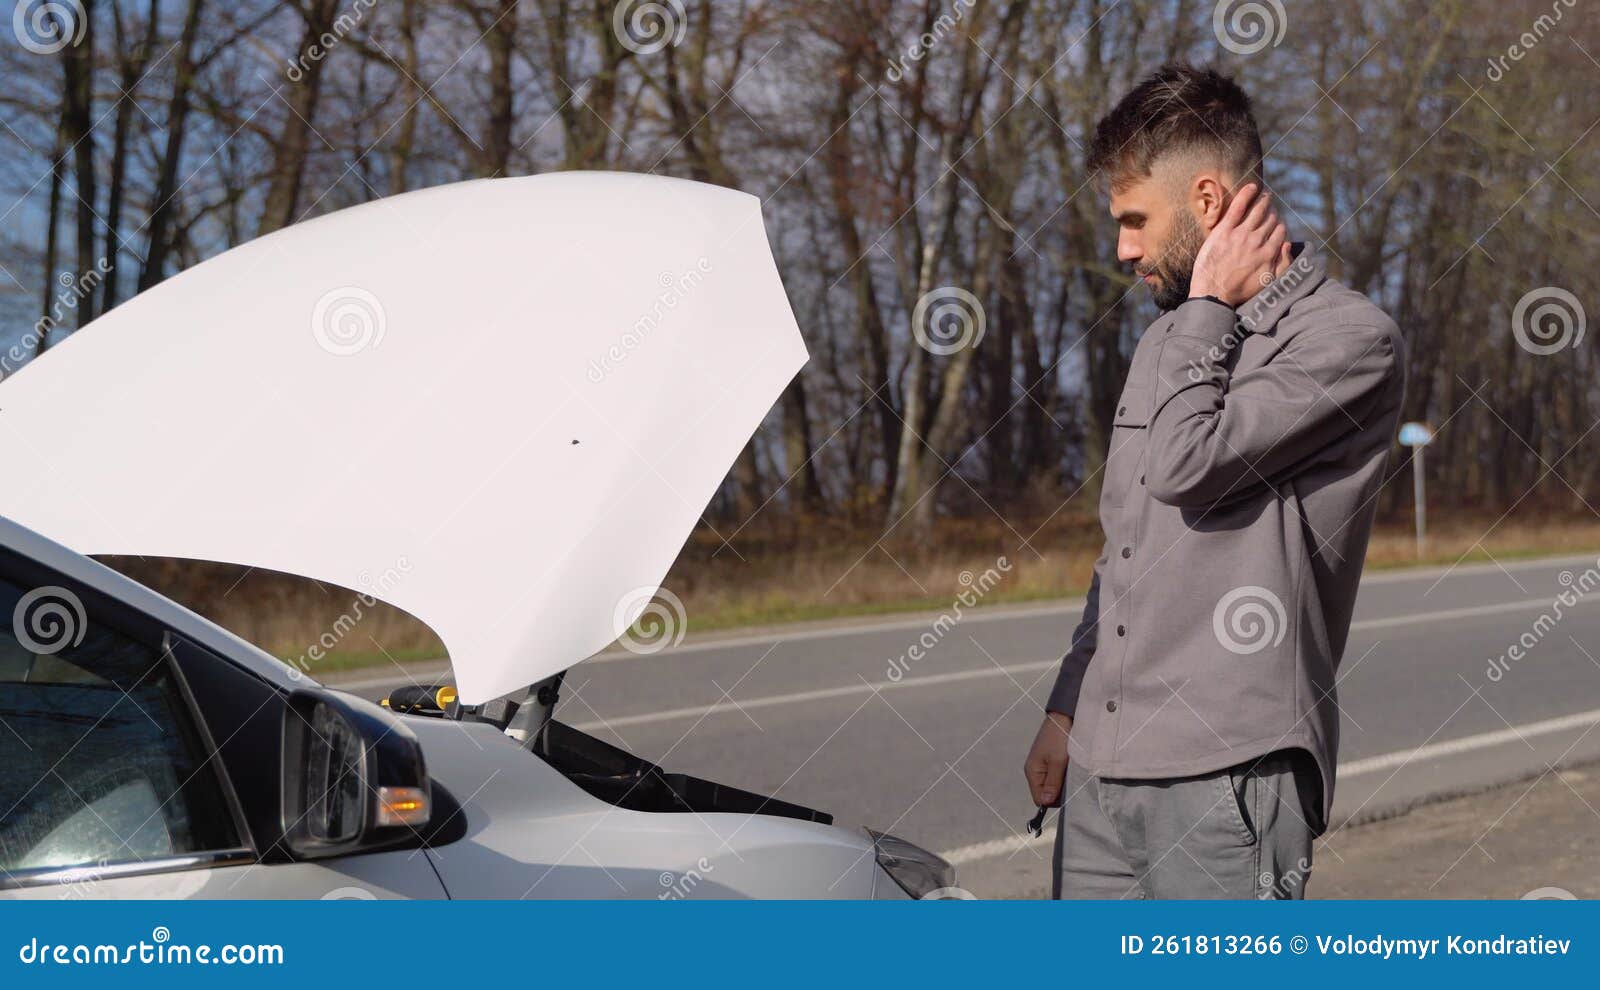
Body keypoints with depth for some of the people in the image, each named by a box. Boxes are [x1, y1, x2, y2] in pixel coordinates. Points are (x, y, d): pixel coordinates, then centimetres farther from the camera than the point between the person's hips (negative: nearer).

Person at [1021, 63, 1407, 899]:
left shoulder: (1350, 340, -7)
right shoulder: (1170, 343, 20)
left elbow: (1189, 467, -20)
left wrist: (1208, 306, -6)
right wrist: (1065, 707, 20)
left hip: (1230, 773, -8)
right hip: (1099, 768, 8)